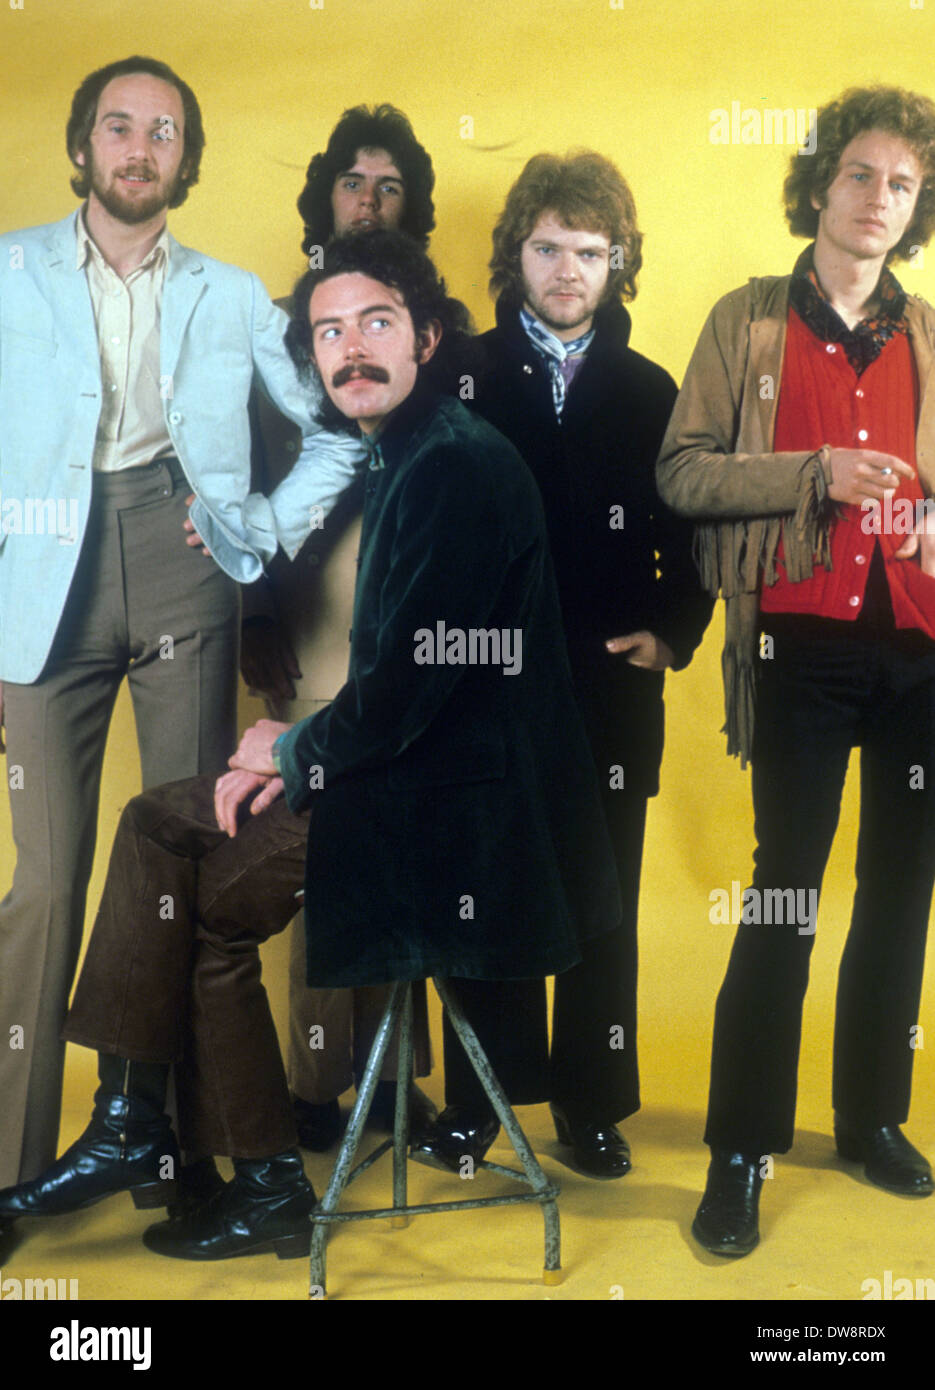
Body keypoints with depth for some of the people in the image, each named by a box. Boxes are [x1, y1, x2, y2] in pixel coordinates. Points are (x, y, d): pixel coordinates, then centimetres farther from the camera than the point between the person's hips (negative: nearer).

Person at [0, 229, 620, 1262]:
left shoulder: (458, 465, -19)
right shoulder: (400, 455, 13)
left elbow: (403, 693, -23)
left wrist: (292, 752, -5)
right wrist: (291, 757, 2)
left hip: (452, 809, -10)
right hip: (411, 770, 10)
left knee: (203, 894, -4)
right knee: (159, 821, 10)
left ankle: (264, 1185, 12)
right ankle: (133, 1121, 13)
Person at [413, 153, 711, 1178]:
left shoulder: (649, 391, 11)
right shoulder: (463, 376, 6)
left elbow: (685, 531, 10)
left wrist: (673, 630, -3)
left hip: (610, 683, 1)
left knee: (602, 903, 7)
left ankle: (593, 1102, 20)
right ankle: (477, 1097, 20)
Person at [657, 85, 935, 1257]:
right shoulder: (749, 320, 6)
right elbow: (682, 473, -1)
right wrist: (818, 472, -13)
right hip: (804, 645, -4)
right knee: (784, 898, -4)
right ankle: (742, 1150, 6)